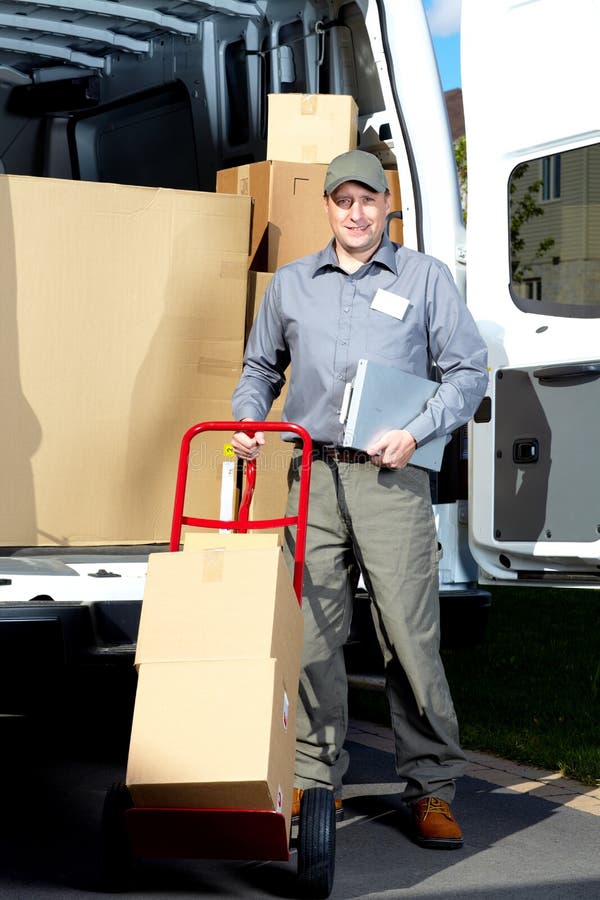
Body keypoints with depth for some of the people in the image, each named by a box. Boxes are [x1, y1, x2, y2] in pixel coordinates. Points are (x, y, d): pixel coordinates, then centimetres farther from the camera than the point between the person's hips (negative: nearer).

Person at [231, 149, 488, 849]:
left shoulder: (425, 277, 8)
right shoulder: (290, 283, 16)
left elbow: (469, 370, 5)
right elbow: (261, 366, 26)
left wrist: (416, 432, -9)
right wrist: (248, 417, 6)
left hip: (391, 478, -3)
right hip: (312, 477, 3)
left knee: (410, 633, -5)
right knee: (309, 633, 2)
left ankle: (432, 787, 5)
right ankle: (314, 780, 14)